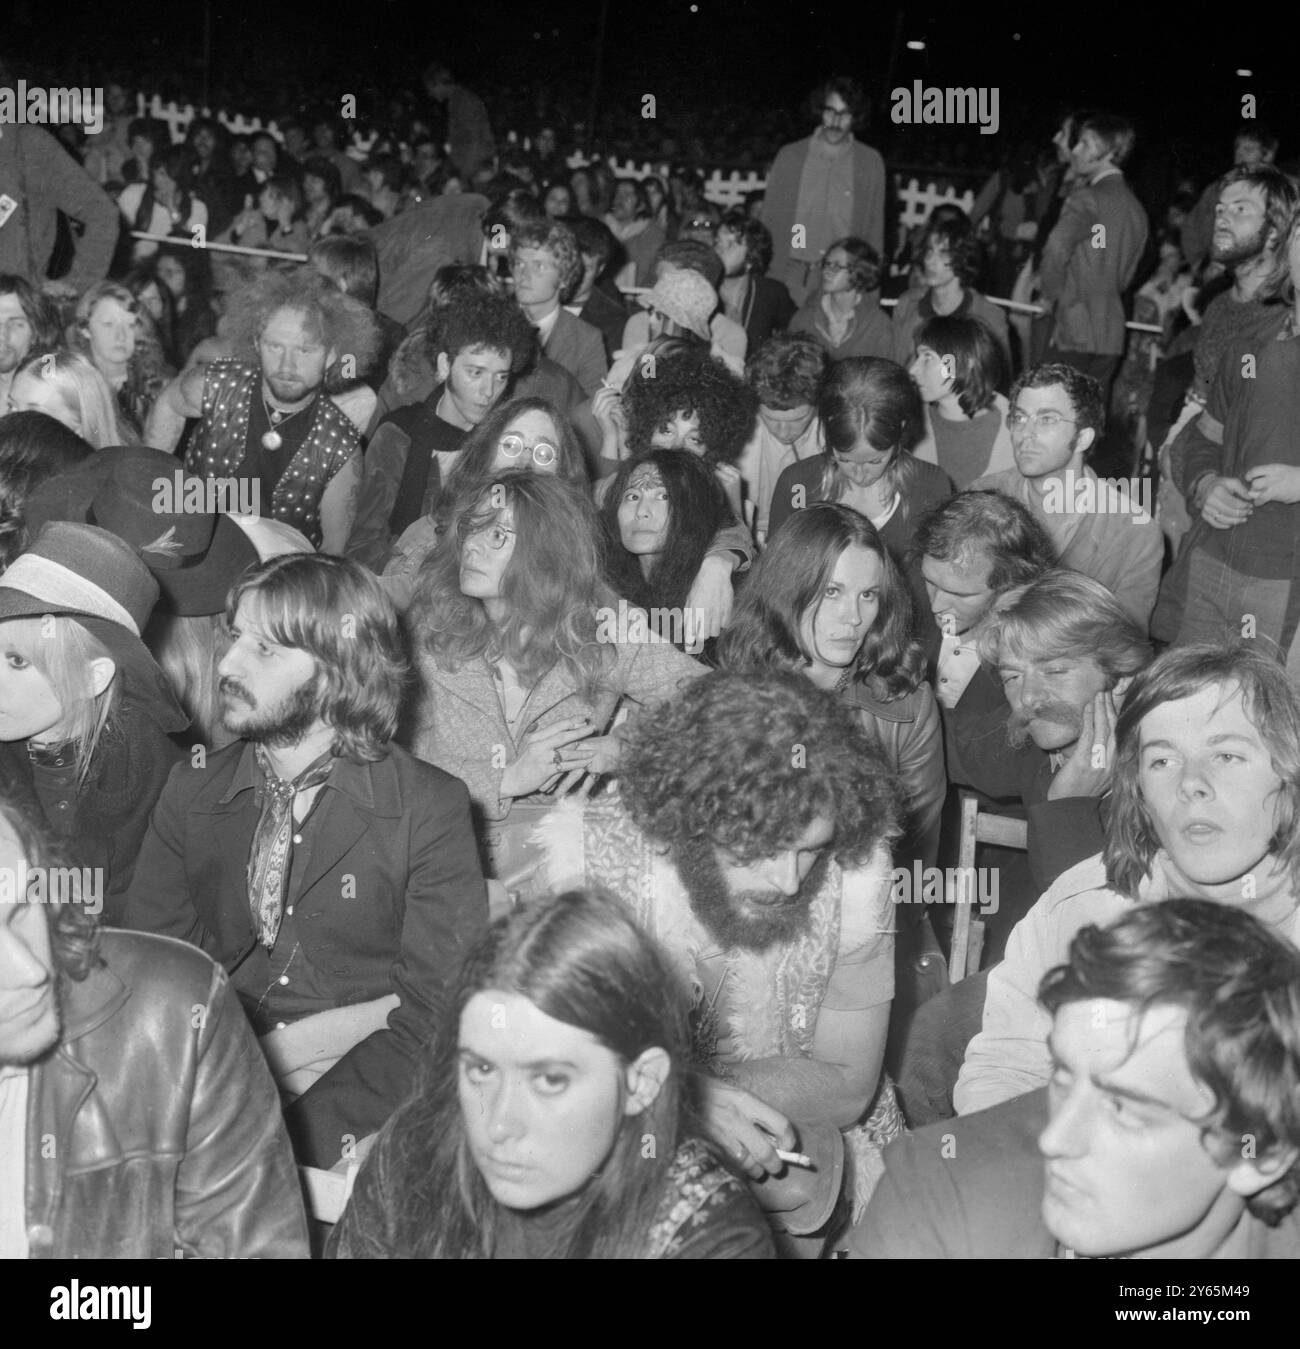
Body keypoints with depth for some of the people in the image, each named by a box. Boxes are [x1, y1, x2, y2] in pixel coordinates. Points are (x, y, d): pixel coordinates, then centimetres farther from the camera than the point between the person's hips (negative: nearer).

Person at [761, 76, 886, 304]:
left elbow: (875, 226, 11)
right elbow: (770, 219, 10)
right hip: (792, 281, 0)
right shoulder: (789, 156, 8)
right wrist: (767, 282, 3)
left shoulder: (870, 163, 8)